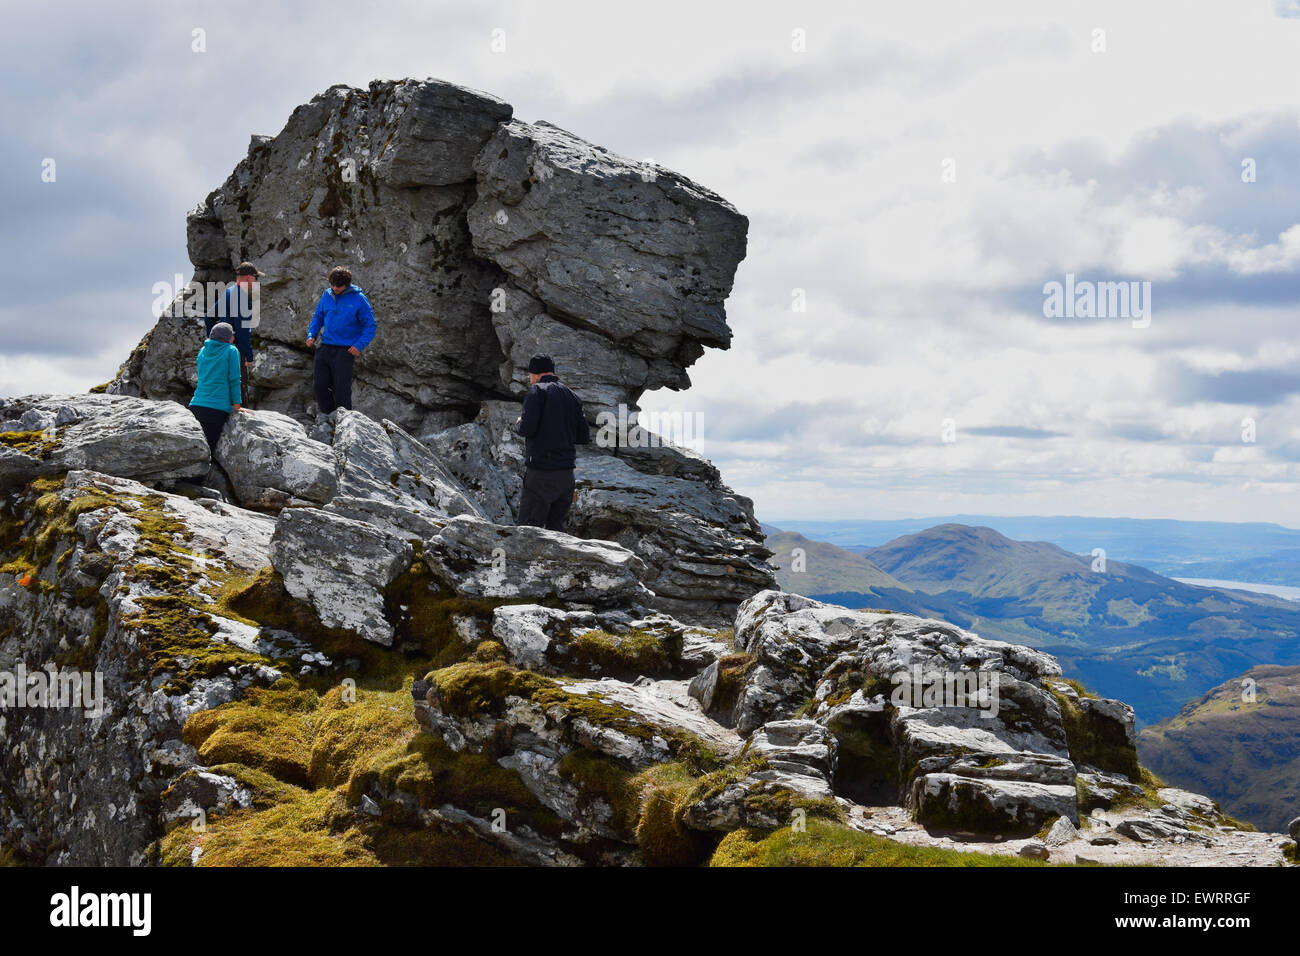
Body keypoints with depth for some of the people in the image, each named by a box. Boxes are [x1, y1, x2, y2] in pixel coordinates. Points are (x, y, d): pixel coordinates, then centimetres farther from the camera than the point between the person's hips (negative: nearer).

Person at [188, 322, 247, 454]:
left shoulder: (202, 351, 19)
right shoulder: (231, 351, 3)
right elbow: (234, 380, 0)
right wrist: (237, 406, 3)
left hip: (196, 405, 5)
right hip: (217, 409, -5)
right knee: (208, 450, -8)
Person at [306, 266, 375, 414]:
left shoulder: (359, 299, -7)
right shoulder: (327, 295, 6)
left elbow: (370, 326, -4)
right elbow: (318, 317, 19)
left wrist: (359, 346, -16)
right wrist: (311, 335, 3)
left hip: (345, 350, -5)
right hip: (325, 347, 5)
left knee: (341, 388, -5)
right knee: (319, 384, 3)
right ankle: (327, 414, 18)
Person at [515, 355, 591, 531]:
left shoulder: (537, 391, -5)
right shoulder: (572, 396, 14)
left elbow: (527, 428, -16)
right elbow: (584, 437, 14)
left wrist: (518, 424, 6)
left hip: (541, 471, -7)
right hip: (566, 473, 7)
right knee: (555, 527, 12)